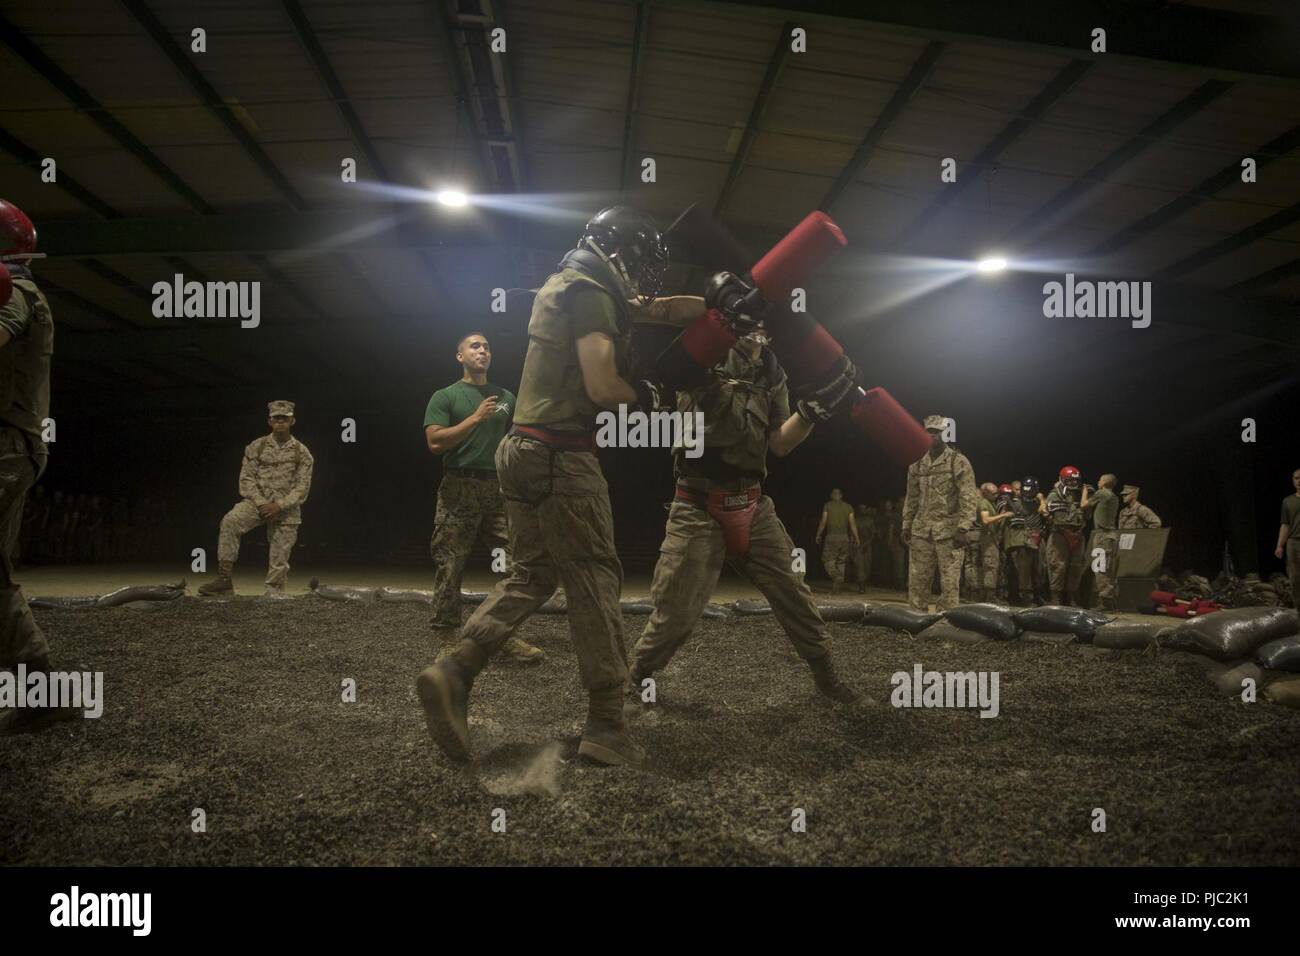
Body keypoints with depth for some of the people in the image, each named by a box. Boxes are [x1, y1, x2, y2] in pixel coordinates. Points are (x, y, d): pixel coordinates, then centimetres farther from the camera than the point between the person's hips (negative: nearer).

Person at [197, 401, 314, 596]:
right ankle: (224, 578, -25)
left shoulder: (301, 453, 1)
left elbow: (302, 487, -3)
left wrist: (279, 506, -17)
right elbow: (246, 478, 1)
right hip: (257, 501, 0)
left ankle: (274, 594, 18)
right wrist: (261, 503, -14)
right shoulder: (256, 447, 4)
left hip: (286, 509, 0)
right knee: (230, 521, -28)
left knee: (279, 560, 0)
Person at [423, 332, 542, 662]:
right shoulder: (445, 397, 5)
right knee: (450, 567, -3)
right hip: (459, 489, -4)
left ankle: (507, 635, 5)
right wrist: (476, 418, -11)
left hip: (499, 489, 4)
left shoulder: (506, 397, 18)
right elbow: (435, 442, -8)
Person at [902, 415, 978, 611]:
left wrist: (963, 528, -17)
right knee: (917, 579, 5)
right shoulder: (917, 464, 12)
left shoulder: (958, 461, -4)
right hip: (921, 531, 5)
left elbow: (968, 497, -9)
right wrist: (906, 525, 12)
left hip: (949, 531, -5)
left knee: (950, 581, -3)